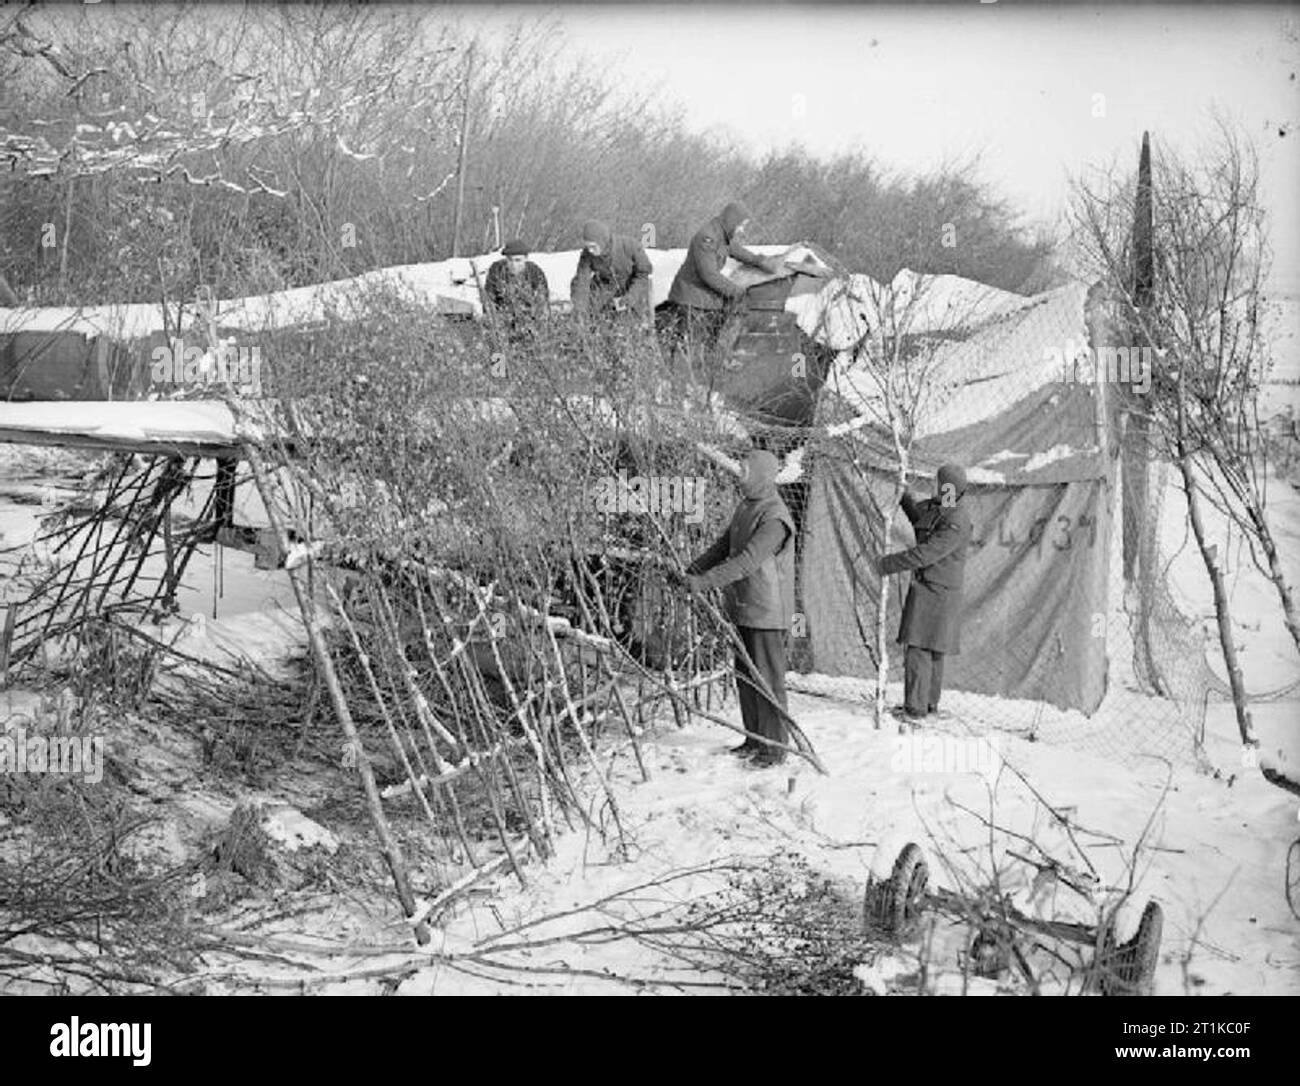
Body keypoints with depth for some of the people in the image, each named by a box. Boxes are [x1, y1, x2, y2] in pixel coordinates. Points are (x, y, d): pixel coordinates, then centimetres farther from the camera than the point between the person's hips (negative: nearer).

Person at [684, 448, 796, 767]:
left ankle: (776, 747, 4)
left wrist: (705, 582, -29)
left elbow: (747, 561, -27)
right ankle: (754, 740, 24)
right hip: (743, 609, 9)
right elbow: (724, 546, 19)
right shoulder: (746, 507, 12)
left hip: (767, 613, -9)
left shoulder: (774, 518, -20)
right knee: (745, 676, 14)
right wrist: (692, 570, 6)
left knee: (767, 680, -4)